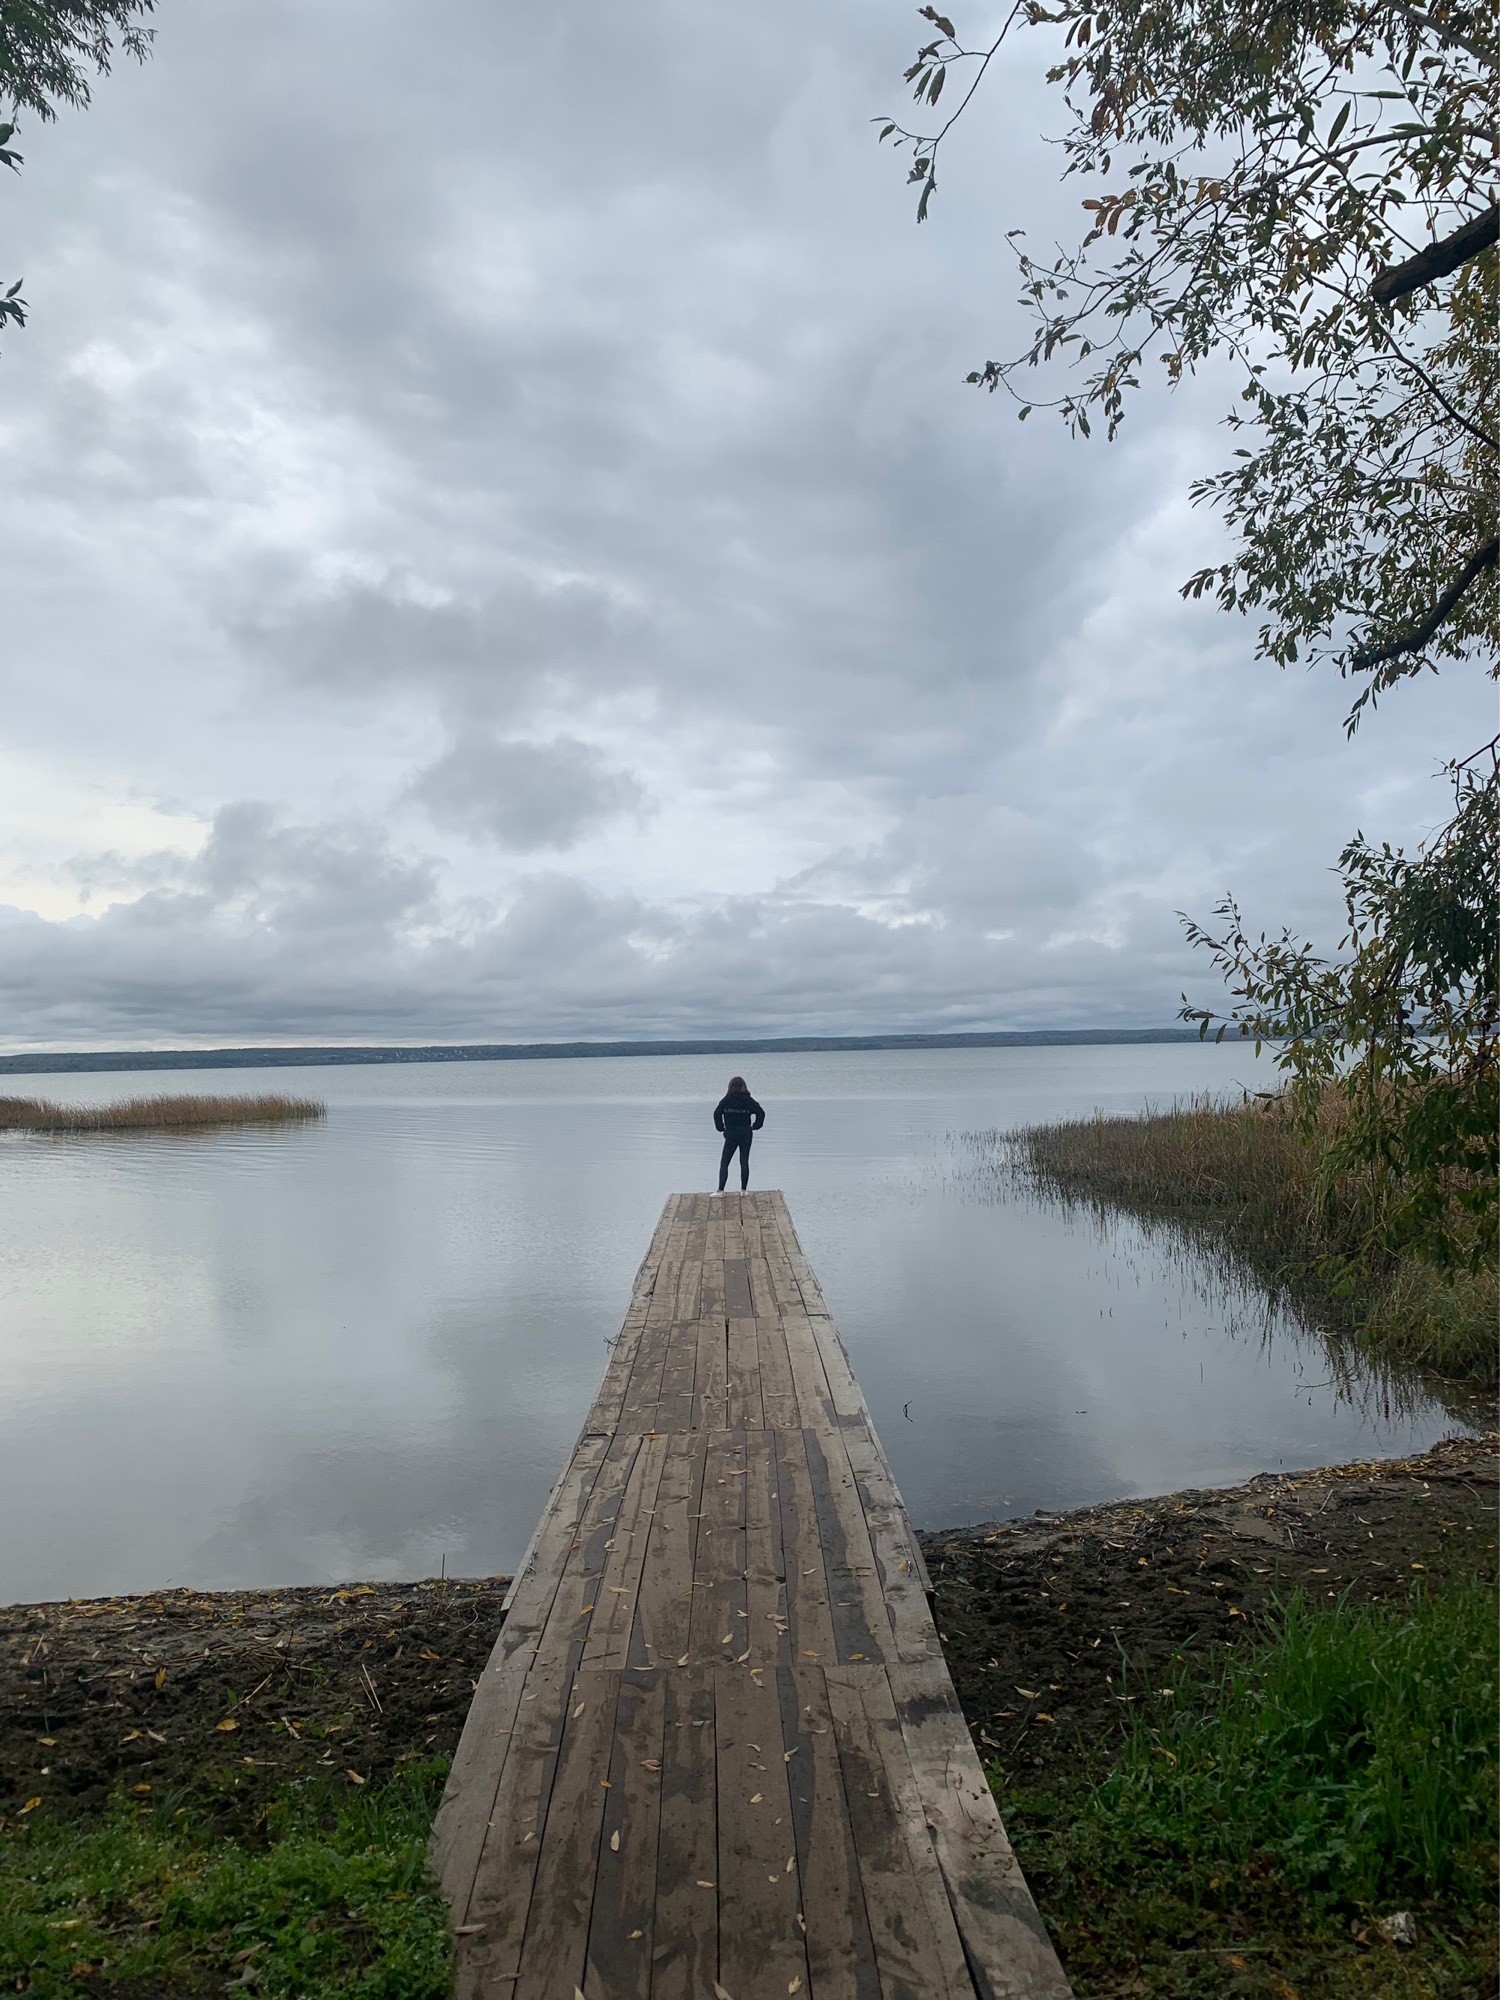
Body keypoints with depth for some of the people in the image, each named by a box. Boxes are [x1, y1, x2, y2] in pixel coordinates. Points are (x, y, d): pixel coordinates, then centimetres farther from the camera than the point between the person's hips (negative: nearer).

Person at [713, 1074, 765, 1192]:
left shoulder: (726, 1100, -4)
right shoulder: (748, 1100, -1)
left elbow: (717, 1113, -15)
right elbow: (761, 1113, -8)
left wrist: (721, 1128, -4)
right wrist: (755, 1126, 3)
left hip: (731, 1135, -2)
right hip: (746, 1135, 2)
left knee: (724, 1163, 5)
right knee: (744, 1162, 10)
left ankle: (721, 1190, -2)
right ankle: (743, 1190, 11)